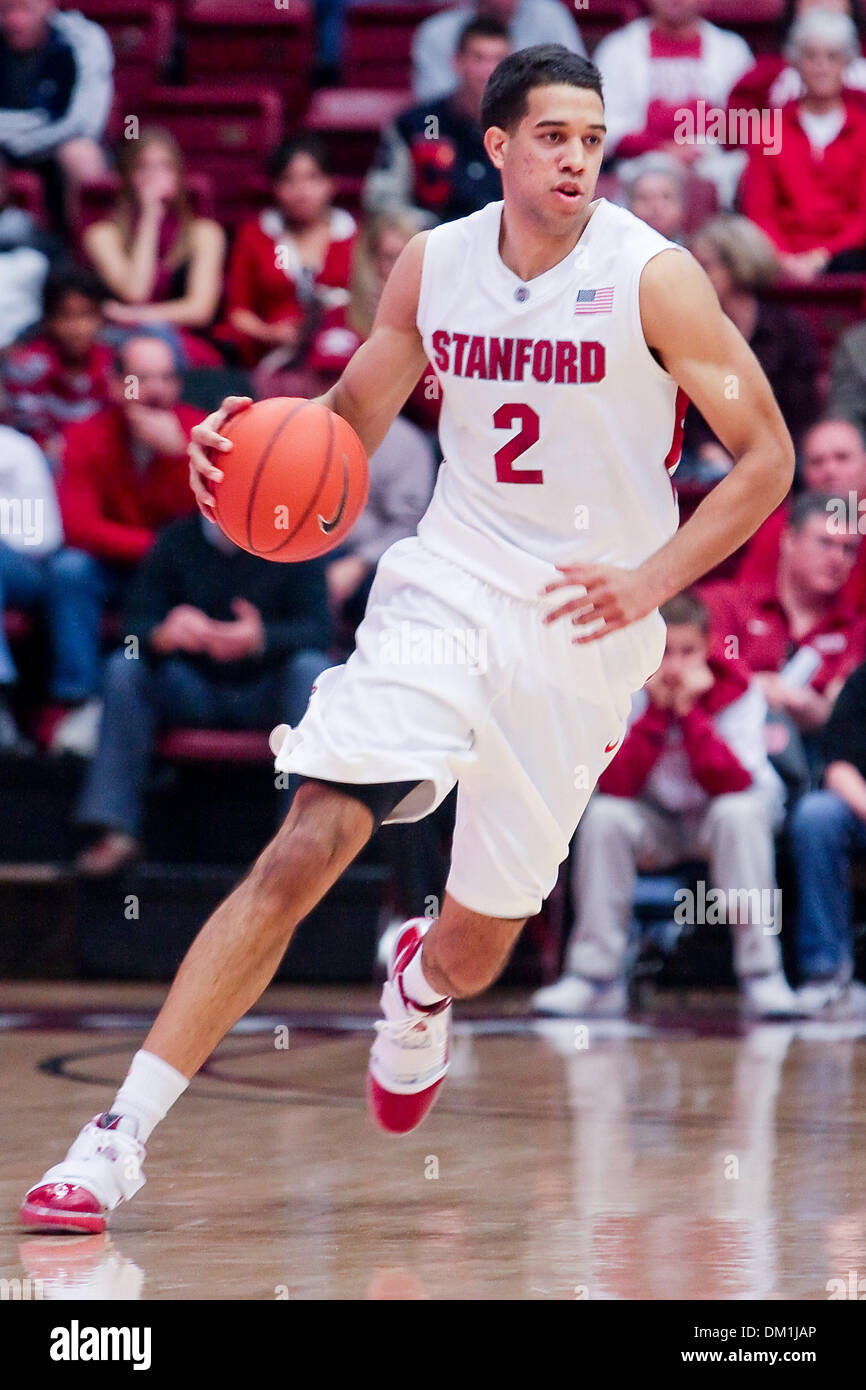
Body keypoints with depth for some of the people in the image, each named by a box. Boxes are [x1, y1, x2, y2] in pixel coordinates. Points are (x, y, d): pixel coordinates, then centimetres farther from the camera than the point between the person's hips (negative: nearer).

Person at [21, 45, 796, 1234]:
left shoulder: (654, 277, -11)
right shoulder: (433, 265, 0)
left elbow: (767, 456, -6)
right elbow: (352, 420, 14)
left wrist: (653, 578, -19)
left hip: (581, 630, -1)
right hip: (446, 589, 1)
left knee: (477, 945, 9)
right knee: (306, 847, -18)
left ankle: (420, 989, 51)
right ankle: (122, 1136, -19)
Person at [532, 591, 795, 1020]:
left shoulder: (735, 692, -16)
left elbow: (733, 785, -28)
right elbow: (614, 785, -24)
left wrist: (690, 710, -32)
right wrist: (657, 710, -30)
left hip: (714, 821, -1)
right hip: (654, 827, 1)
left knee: (738, 812, -34)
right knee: (603, 816, -28)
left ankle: (762, 975, -30)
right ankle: (594, 975, -21)